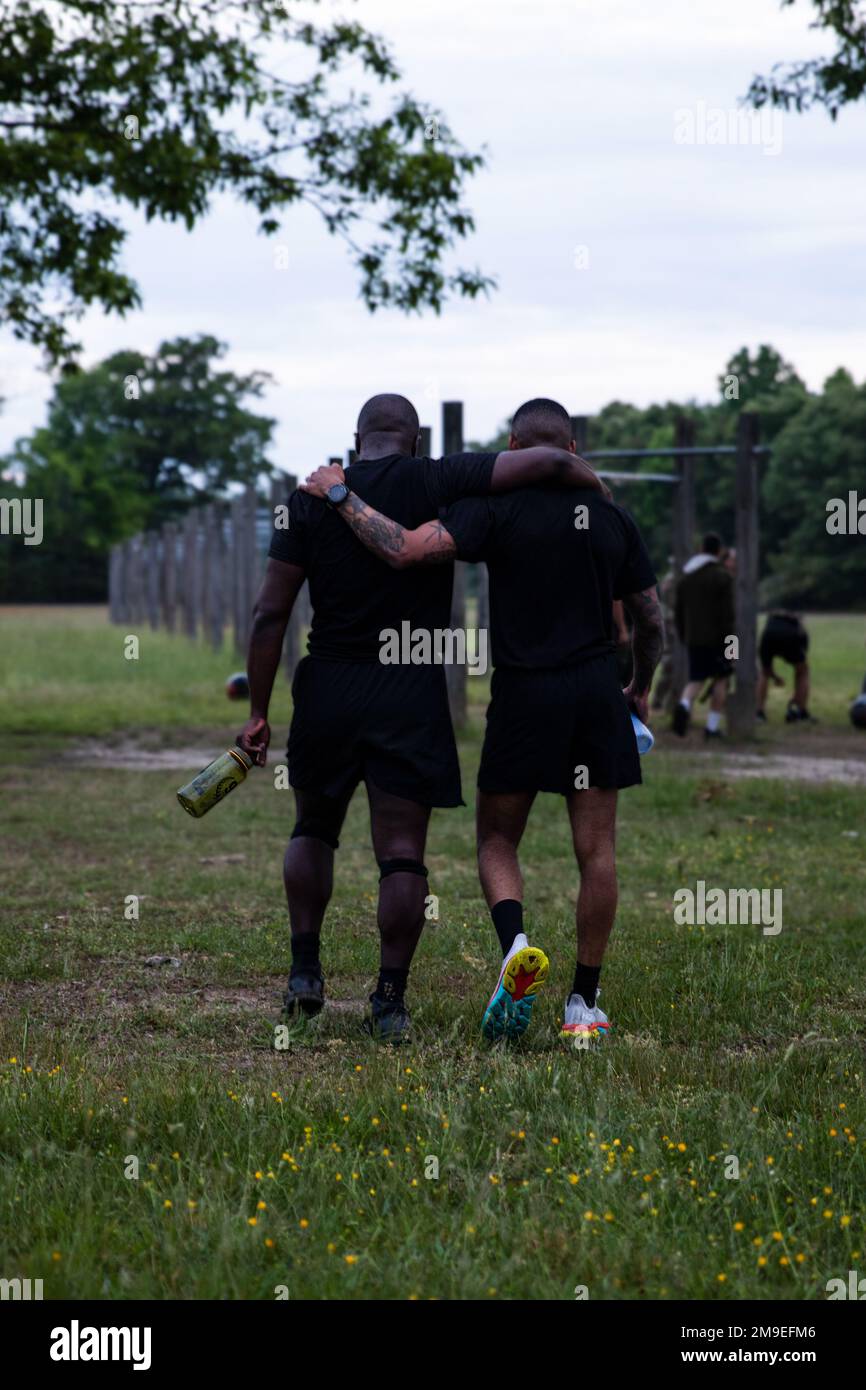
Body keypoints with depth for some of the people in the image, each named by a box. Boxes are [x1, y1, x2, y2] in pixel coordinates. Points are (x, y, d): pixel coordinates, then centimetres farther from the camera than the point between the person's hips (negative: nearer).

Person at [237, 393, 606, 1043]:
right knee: (402, 853, 1)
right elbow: (551, 462, -9)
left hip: (328, 689, 2)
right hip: (412, 693, -2)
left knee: (314, 829, 22)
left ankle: (305, 968, 15)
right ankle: (390, 1001, -2)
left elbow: (271, 612, -2)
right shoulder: (437, 483, -3)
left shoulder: (311, 499, 2)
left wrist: (258, 713, 3)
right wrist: (600, 487, 12)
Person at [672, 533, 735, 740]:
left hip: (693, 639, 4)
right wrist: (728, 641, -11)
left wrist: (683, 637, 20)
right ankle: (713, 726, 5)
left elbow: (678, 612, 12)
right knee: (720, 679, 9)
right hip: (717, 638, -4)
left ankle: (684, 705, -26)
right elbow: (727, 613, -14)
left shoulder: (686, 576, 10)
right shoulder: (723, 576, -8)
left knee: (695, 679, 7)